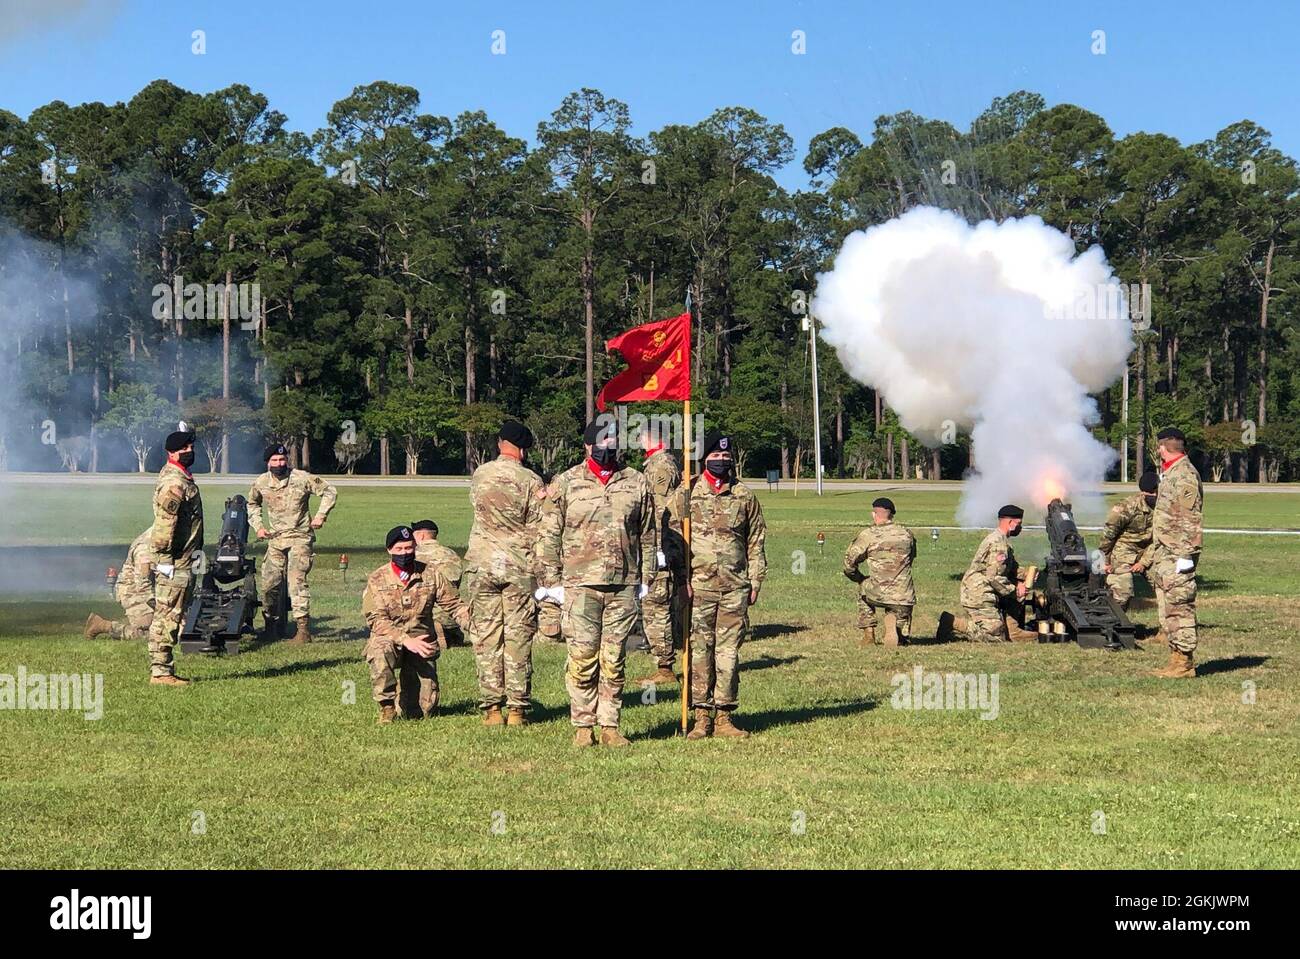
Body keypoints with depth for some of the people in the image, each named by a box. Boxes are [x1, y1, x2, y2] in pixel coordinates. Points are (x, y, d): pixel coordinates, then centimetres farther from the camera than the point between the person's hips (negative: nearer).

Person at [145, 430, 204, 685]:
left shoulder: (179, 476, 12)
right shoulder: (174, 484, -19)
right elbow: (164, 523, -23)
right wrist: (162, 558, -21)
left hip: (184, 563, 10)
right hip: (174, 564, -10)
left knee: (170, 617, 14)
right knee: (166, 617, -7)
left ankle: (164, 668, 19)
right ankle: (160, 672, -5)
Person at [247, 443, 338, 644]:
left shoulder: (302, 478, -9)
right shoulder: (260, 483, 3)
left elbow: (330, 491, -1)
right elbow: (252, 504, 24)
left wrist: (321, 515, -10)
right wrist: (257, 526, 11)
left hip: (299, 538, -5)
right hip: (275, 539, 5)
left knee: (297, 581, -18)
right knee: (268, 584, 5)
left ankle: (303, 629, -20)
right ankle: (270, 624, 28)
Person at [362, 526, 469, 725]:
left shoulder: (430, 575, 2)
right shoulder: (377, 580, -4)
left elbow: (454, 605, 2)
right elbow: (376, 620, -12)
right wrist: (405, 640, -26)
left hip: (422, 643, 2)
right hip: (389, 639, -2)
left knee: (423, 711, -4)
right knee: (380, 651, -40)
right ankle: (387, 707, -18)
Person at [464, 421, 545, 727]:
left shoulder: (479, 475, 2)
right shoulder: (531, 481, -8)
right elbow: (537, 531, -6)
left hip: (482, 565, 2)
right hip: (519, 568, -2)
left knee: (486, 636, 6)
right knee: (518, 638, 3)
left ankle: (491, 708, 6)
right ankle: (517, 708, 4)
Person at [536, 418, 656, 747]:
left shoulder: (636, 483, 10)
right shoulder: (566, 483, 3)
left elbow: (647, 535, 15)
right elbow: (549, 535, 5)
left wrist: (645, 580, 11)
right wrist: (551, 581, 0)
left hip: (623, 587, 2)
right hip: (580, 585, -2)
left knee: (613, 661, 6)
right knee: (582, 660, -2)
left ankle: (610, 725, 13)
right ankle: (582, 726, 8)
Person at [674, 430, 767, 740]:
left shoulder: (744, 495, 10)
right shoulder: (687, 493, 4)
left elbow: (756, 542, 14)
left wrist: (755, 582, 9)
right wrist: (682, 578, -6)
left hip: (735, 587, 2)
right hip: (698, 586, -2)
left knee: (728, 652, 2)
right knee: (699, 651, -2)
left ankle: (724, 717, 8)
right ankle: (702, 717, 3)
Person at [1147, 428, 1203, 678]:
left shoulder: (1185, 475, -14)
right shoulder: (1170, 473, 17)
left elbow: (1190, 519, -19)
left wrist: (1185, 555, -22)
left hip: (1177, 554, -10)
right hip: (1164, 554, 10)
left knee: (1179, 608, -7)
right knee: (1168, 609, 13)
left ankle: (1185, 663, -4)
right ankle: (1176, 659, 19)